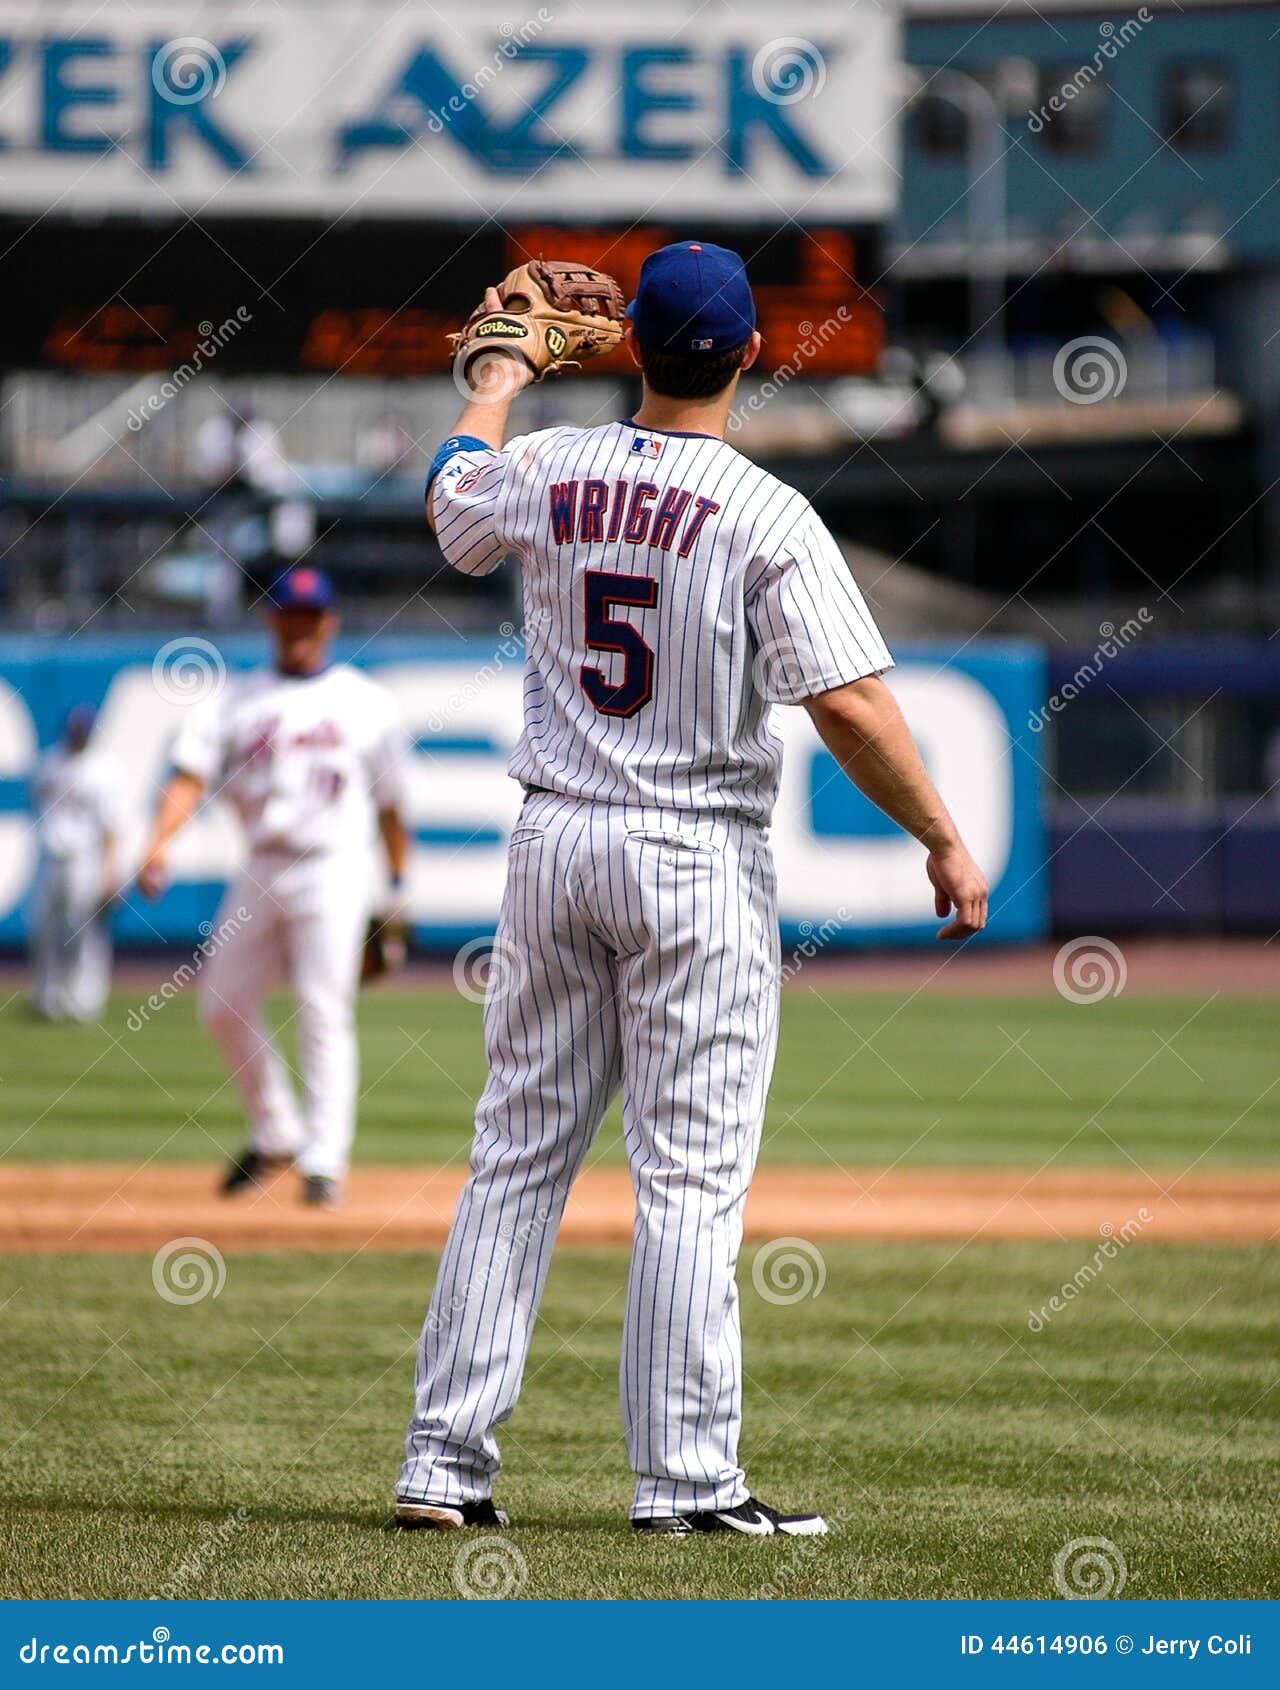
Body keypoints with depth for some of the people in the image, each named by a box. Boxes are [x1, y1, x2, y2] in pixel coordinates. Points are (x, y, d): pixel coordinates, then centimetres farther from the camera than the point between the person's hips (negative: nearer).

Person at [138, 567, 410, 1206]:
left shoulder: (364, 702, 8)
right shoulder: (236, 699, 10)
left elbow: (389, 803, 11)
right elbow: (191, 775, -2)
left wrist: (399, 889, 8)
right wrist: (159, 841, -18)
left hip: (335, 870, -4)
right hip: (260, 874, 4)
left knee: (324, 1011, -12)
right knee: (224, 1004, 5)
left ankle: (325, 1159, -13)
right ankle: (275, 1133, 24)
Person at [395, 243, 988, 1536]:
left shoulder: (549, 473, 1)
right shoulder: (765, 516, -13)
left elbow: (450, 494, 25)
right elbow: (848, 704, -17)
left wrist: (506, 369, 42)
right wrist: (944, 841, -6)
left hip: (554, 844, 5)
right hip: (697, 858, -5)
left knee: (516, 1159, 9)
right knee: (689, 1179, -2)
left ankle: (444, 1462, 9)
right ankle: (685, 1479, -3)